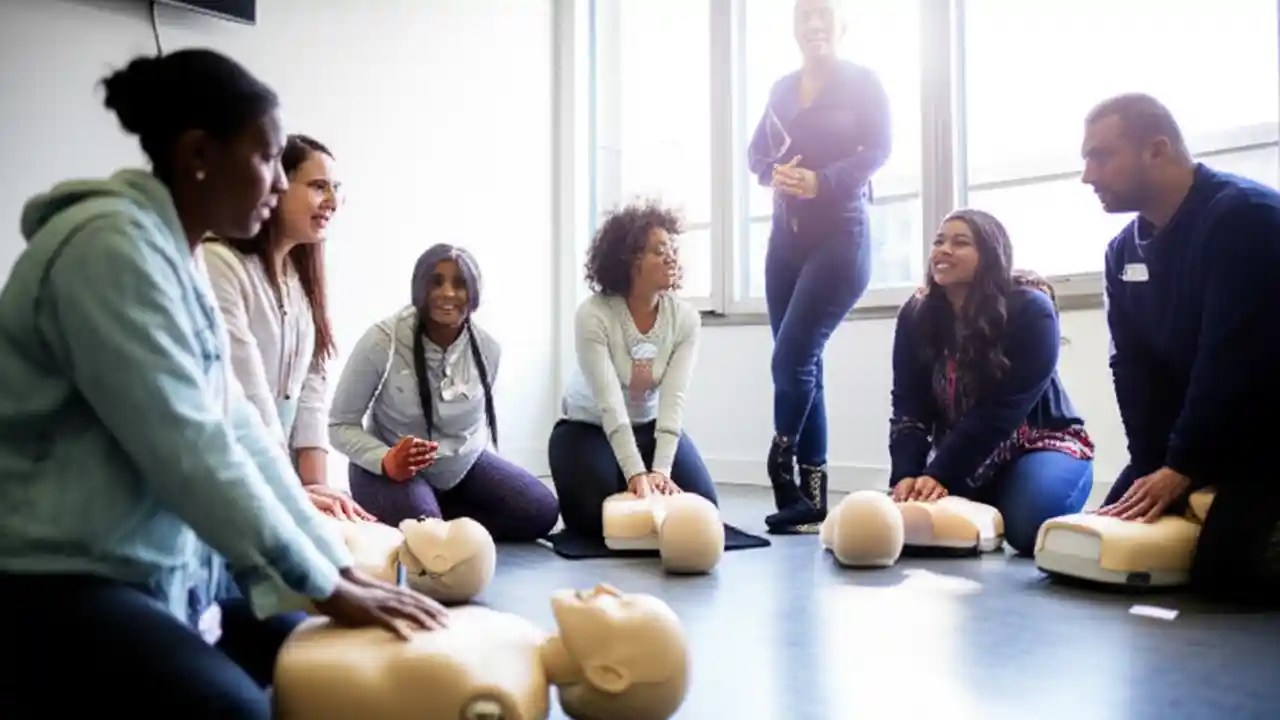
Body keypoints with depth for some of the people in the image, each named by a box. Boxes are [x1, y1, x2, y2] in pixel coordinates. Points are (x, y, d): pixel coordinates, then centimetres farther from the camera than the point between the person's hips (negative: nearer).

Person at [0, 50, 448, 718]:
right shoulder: (113, 246, -19)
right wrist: (325, 588, -17)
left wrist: (339, 565, 3)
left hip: (154, 574, 9)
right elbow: (190, 453, -24)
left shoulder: (177, 255, 10)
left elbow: (236, 429, 7)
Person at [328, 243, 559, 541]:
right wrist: (385, 460, -31)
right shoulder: (383, 341, -20)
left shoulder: (487, 347, -8)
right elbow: (340, 425, -14)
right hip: (394, 470, -4)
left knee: (541, 510, -10)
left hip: (463, 465, 5)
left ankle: (441, 522, 2)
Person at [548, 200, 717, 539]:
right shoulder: (593, 315, -26)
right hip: (588, 428, -3)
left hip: (650, 426, 3)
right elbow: (610, 402, -32)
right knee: (599, 518, -20)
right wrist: (636, 473, -40)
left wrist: (661, 470, -35)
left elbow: (673, 399, -23)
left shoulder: (685, 318, -16)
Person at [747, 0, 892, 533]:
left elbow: (877, 150, -9)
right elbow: (755, 152, 11)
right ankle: (812, 496, 9)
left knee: (792, 359, -15)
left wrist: (822, 180, -24)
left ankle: (783, 477, 0)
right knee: (802, 366, 3)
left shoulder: (863, 83, 2)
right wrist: (774, 174, -12)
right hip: (786, 238, 5)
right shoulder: (782, 89, 16)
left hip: (840, 238, -5)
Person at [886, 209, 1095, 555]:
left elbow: (1003, 409, -24)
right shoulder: (915, 316, -5)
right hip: (963, 453, 4)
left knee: (1029, 525, -31)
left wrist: (941, 475, -31)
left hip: (1039, 443, -4)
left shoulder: (1030, 309, -18)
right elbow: (908, 409, -11)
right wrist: (905, 475, -29)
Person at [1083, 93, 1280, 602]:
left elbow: (1236, 361, -23)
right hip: (1189, 437, 7)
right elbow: (1133, 369, 0)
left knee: (1220, 565, -24)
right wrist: (1154, 466, -11)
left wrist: (1180, 469, -21)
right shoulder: (1124, 251, 5)